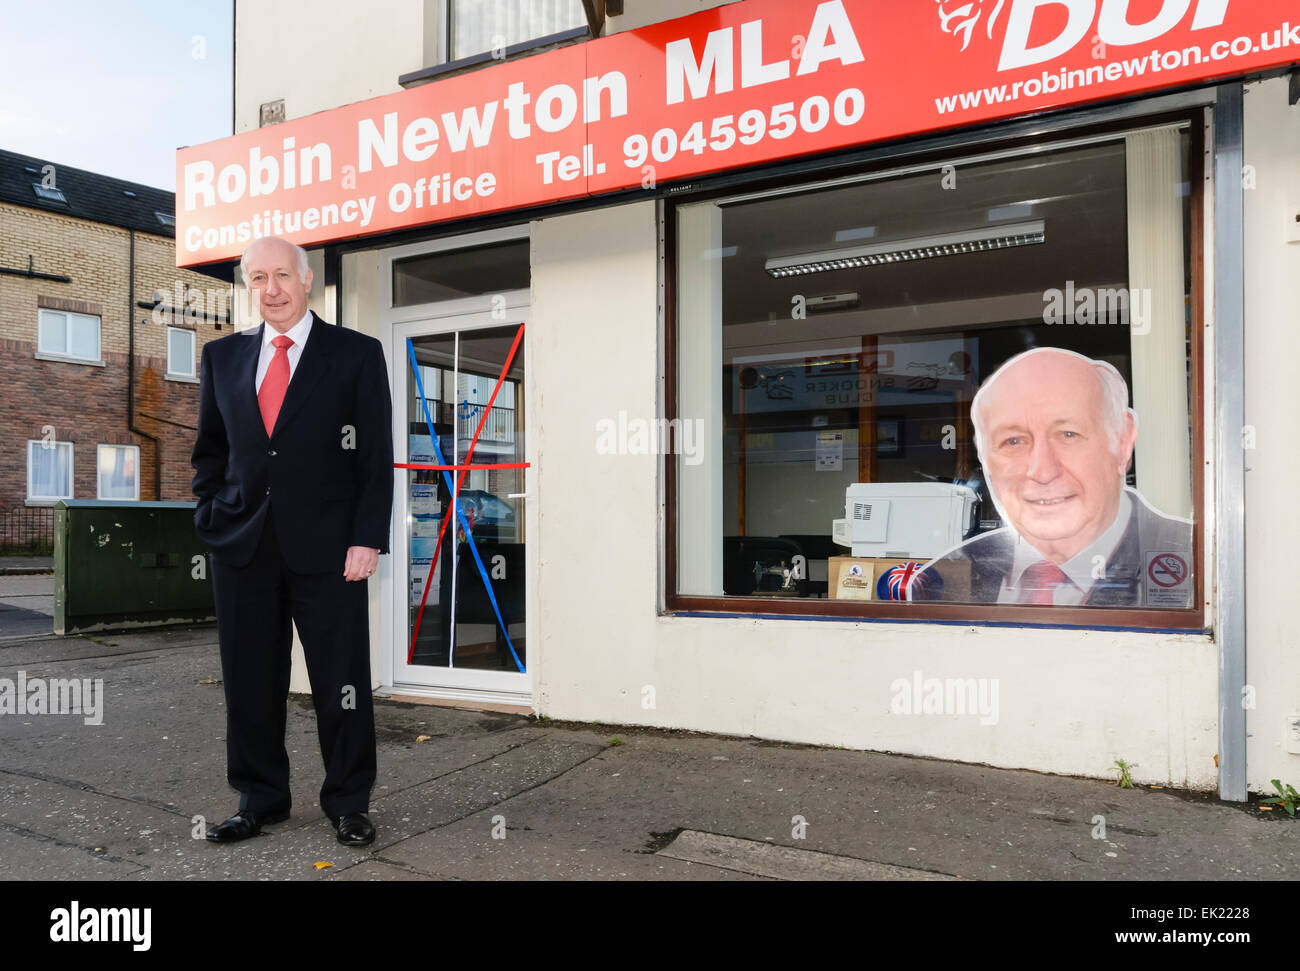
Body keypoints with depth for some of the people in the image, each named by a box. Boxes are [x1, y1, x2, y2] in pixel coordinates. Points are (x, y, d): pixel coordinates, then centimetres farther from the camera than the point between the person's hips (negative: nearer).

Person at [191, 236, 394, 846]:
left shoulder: (358, 355, 1)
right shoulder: (222, 358, 12)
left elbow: (376, 457, -3)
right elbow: (210, 450, 19)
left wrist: (367, 539, -11)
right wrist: (213, 517, 6)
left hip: (326, 549, -3)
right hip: (242, 546, 4)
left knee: (341, 682, 2)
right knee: (250, 682, 10)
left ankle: (348, 805, 19)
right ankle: (260, 800, 28)